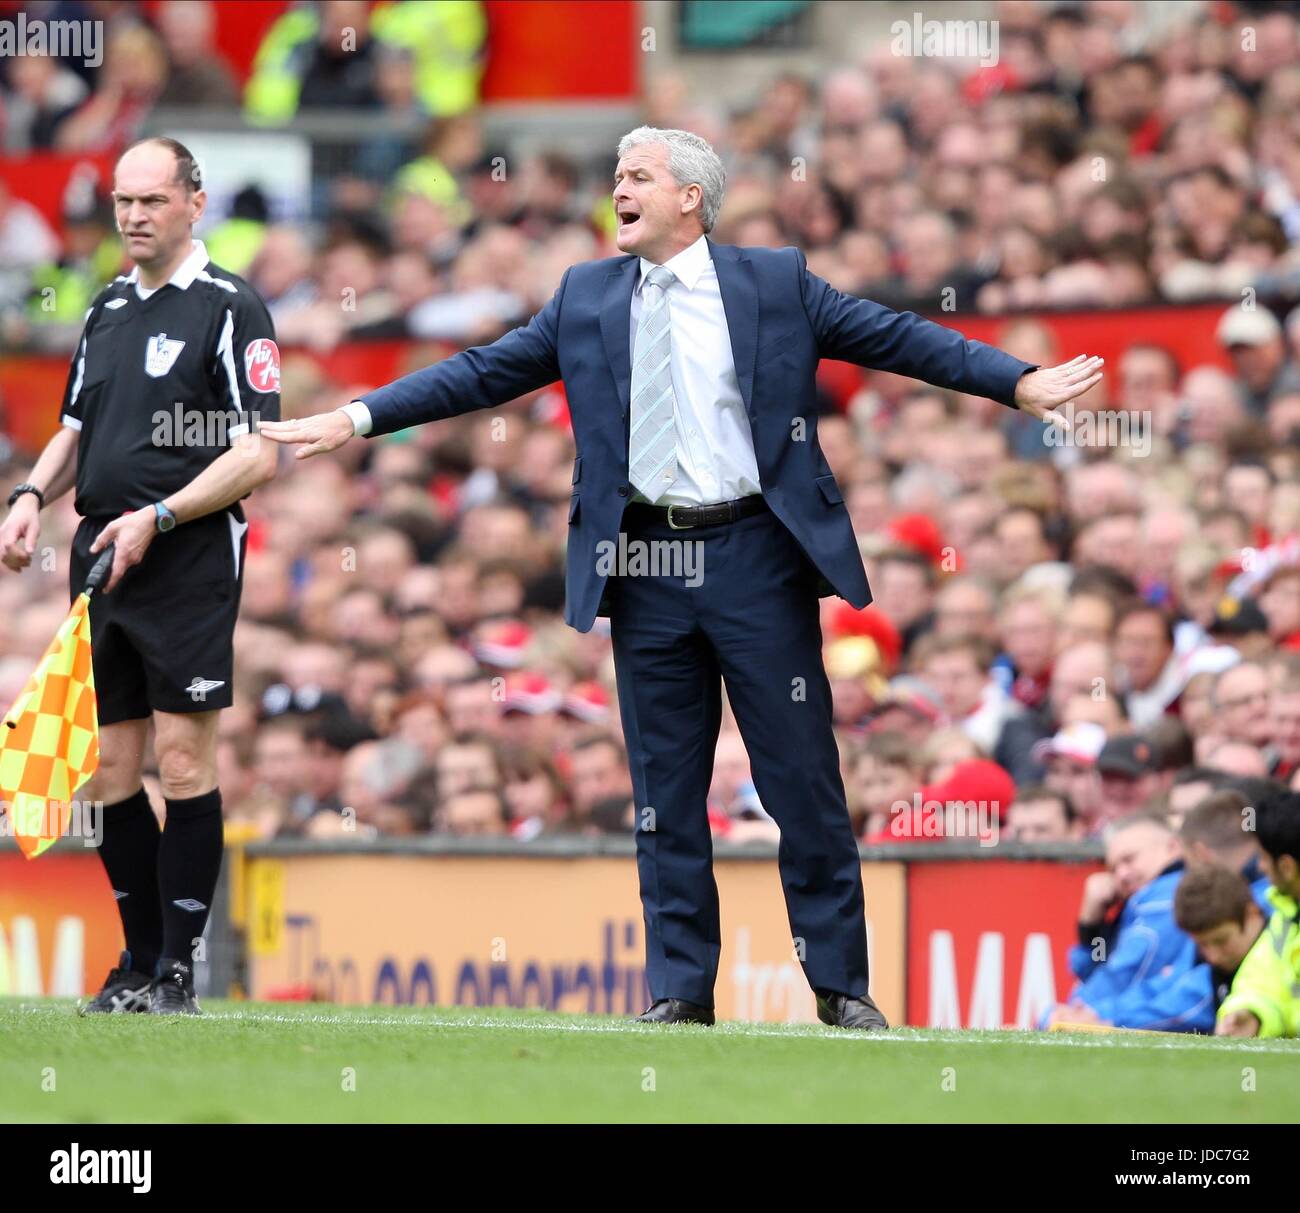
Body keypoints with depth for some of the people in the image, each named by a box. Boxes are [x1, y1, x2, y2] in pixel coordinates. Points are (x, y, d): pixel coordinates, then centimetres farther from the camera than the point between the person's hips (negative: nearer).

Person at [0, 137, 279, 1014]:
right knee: (109, 771, 6)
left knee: (184, 766, -7)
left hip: (190, 560, -7)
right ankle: (139, 963, 14)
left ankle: (178, 969, -2)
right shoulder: (109, 310, 16)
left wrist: (157, 518, -17)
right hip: (101, 561, 7)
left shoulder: (229, 308, -5)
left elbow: (258, 455, -10)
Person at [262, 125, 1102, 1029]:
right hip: (645, 562, 3)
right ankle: (680, 992, 11)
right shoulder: (586, 299, 10)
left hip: (756, 555, -3)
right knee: (666, 790, 5)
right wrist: (358, 418, 4)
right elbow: (482, 373, 11)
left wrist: (1020, 382, -8)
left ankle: (842, 988, 9)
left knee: (804, 782, 0)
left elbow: (900, 339, 1)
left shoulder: (776, 284, 2)